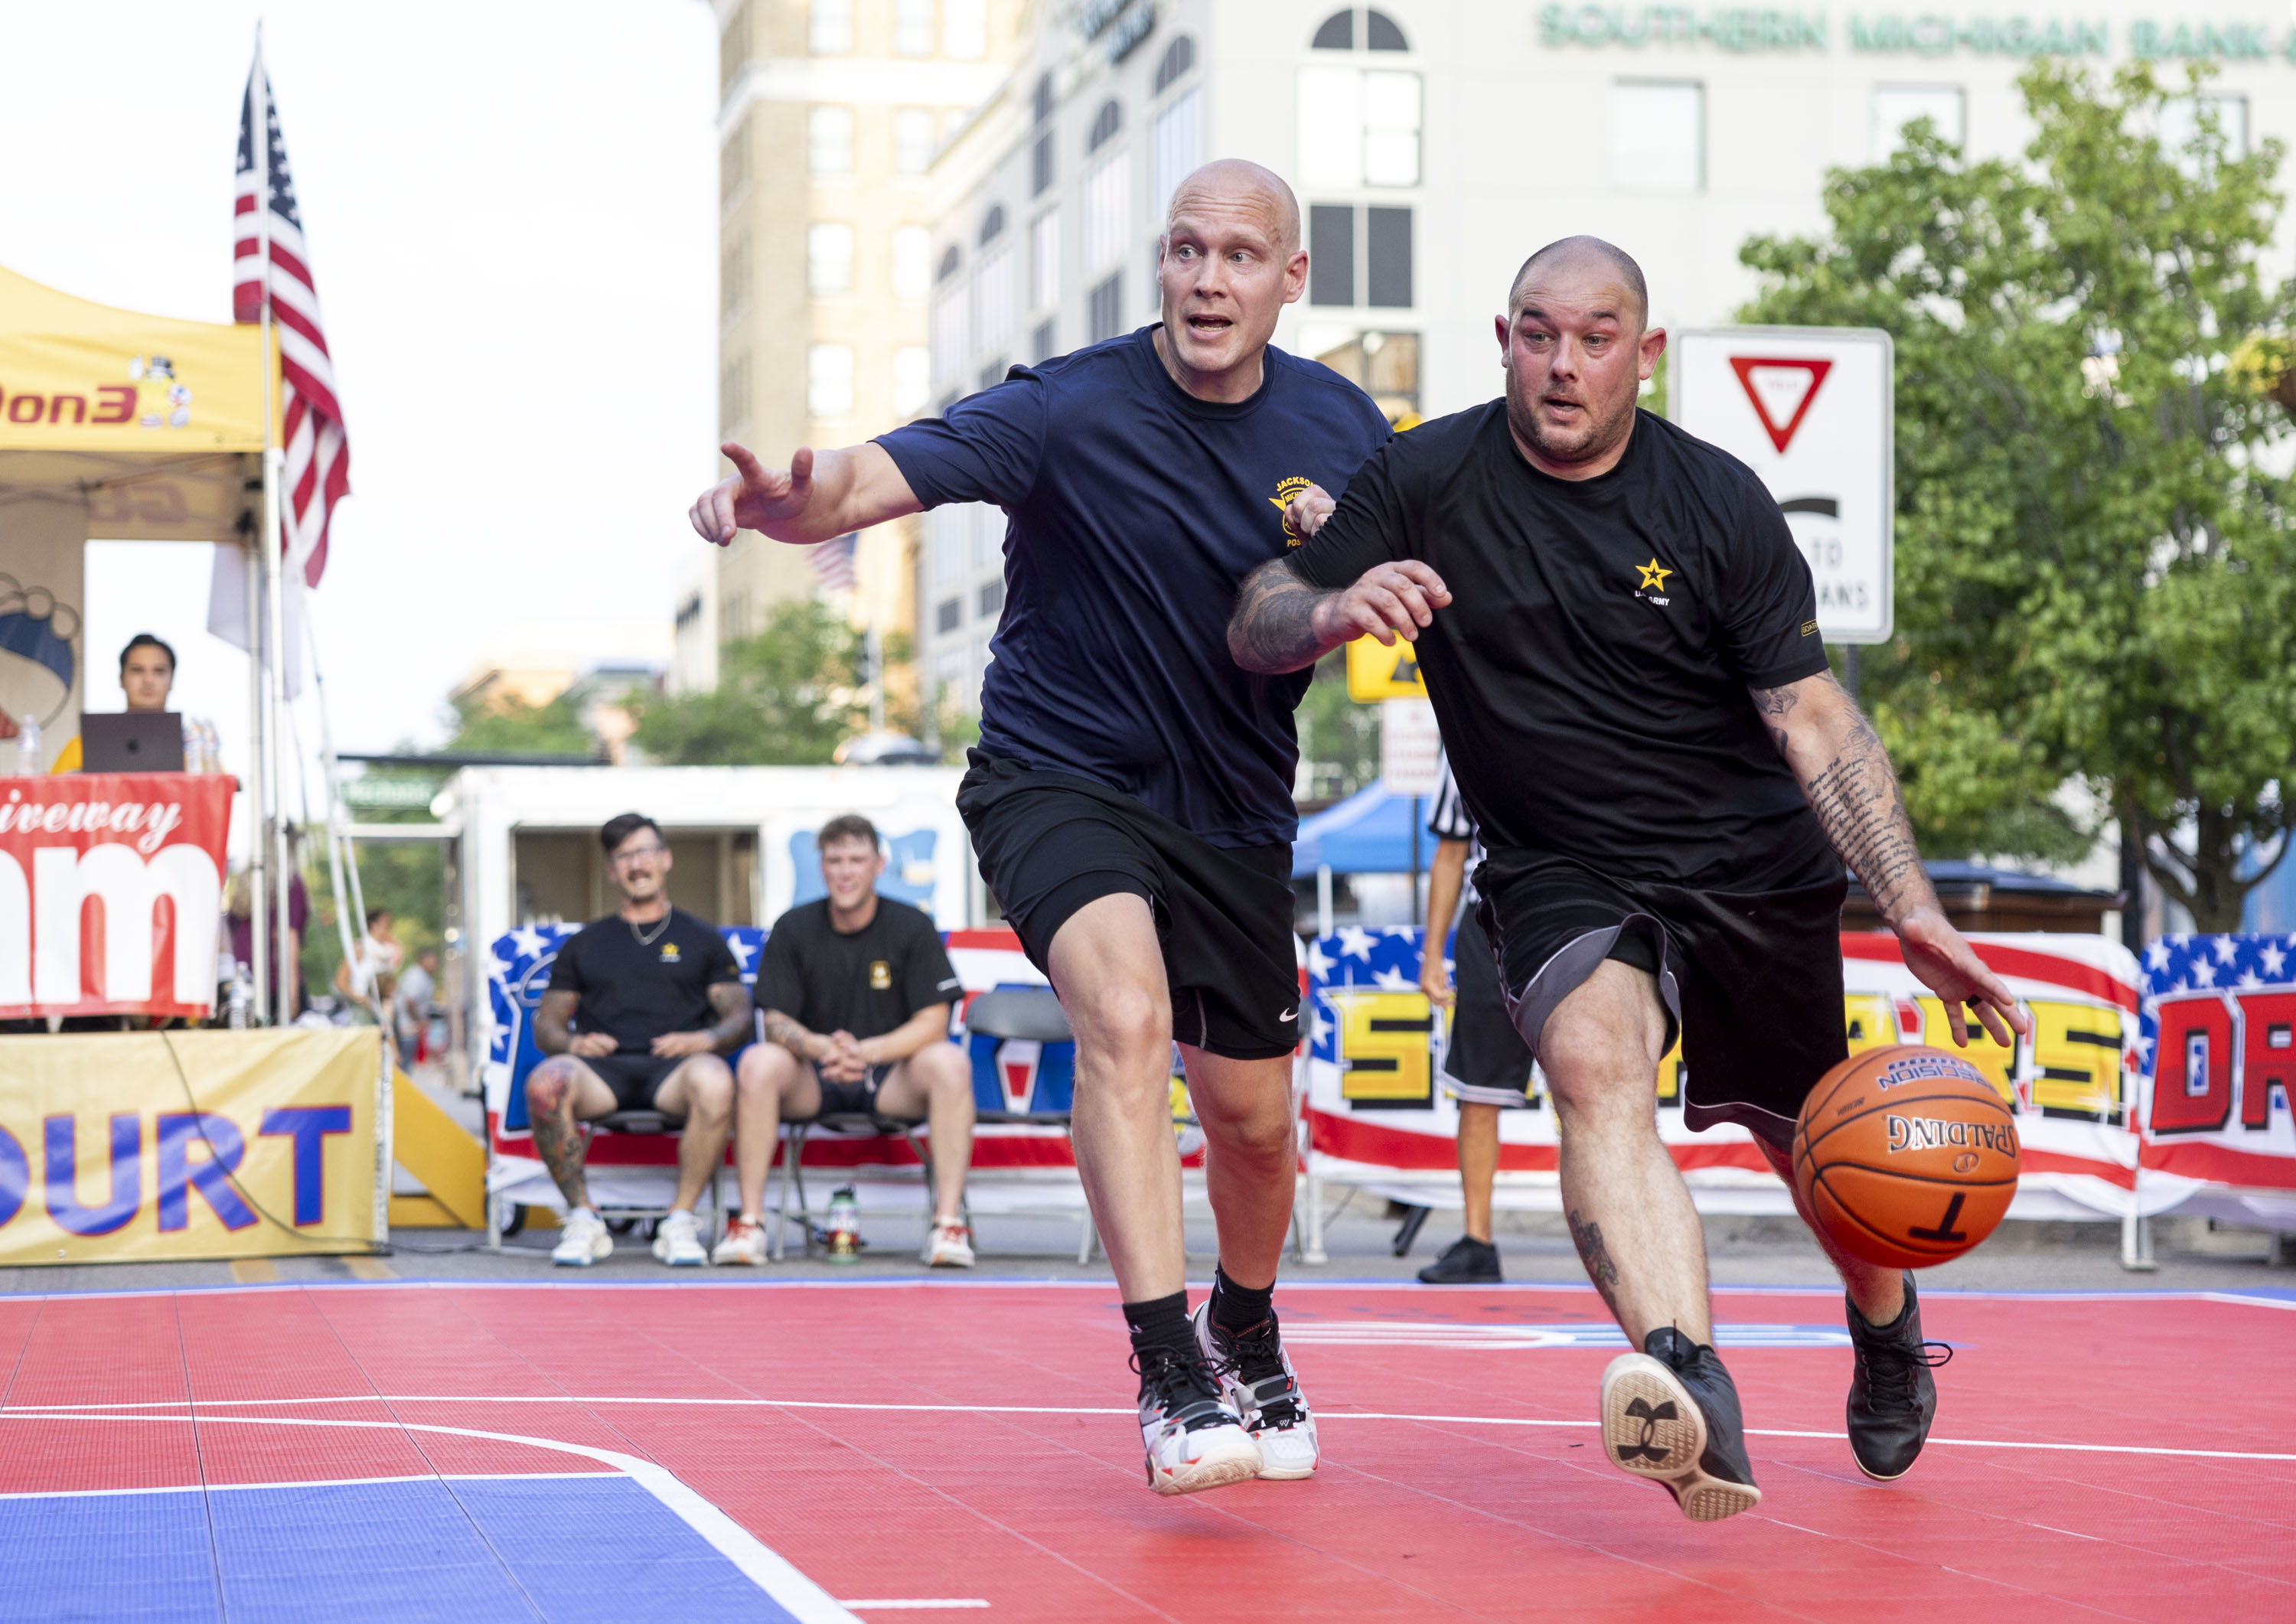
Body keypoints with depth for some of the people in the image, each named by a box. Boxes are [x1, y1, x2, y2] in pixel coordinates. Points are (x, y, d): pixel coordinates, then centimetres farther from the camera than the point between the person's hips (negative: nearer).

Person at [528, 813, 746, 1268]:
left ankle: (680, 1222, -26)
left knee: (715, 1083, -40)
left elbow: (740, 1018, 15)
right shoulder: (584, 944, 27)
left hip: (673, 1066, -1)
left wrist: (705, 1039, -9)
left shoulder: (702, 940, 24)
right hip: (602, 1068, 1)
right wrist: (572, 1042, -4)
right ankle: (583, 1220, -21)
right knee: (545, 1084, -36)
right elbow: (546, 1024, 21)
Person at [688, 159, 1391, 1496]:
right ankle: (1171, 1381, -29)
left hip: (1234, 808, 4)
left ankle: (1245, 1336, 43)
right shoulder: (1067, 409, -17)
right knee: (1126, 1011, -32)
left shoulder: (1341, 429, -3)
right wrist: (792, 499, -54)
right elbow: (879, 478, -30)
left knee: (1254, 1120, 11)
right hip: (1058, 777, -4)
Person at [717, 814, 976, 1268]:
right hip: (812, 1078, 1)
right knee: (758, 1063, -31)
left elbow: (933, 1023, -8)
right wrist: (820, 1046, -27)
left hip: (890, 1076, -1)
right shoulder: (793, 929, 1)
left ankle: (948, 1222, -31)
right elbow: (775, 1022, -3)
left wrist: (869, 1051, -27)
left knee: (950, 1062, -31)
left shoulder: (912, 927, -2)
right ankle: (749, 1222, -26)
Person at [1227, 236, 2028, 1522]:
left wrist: (1913, 911, -21)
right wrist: (1333, 609, -32)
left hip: (1753, 871, 1)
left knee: (1820, 1151, 12)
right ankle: (1695, 1401, -48)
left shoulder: (1719, 503, -10)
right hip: (1561, 875, -1)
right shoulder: (1427, 481, -8)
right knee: (1595, 1064, -31)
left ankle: (1890, 1333, 48)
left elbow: (1817, 722, -10)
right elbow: (1255, 629, -7)